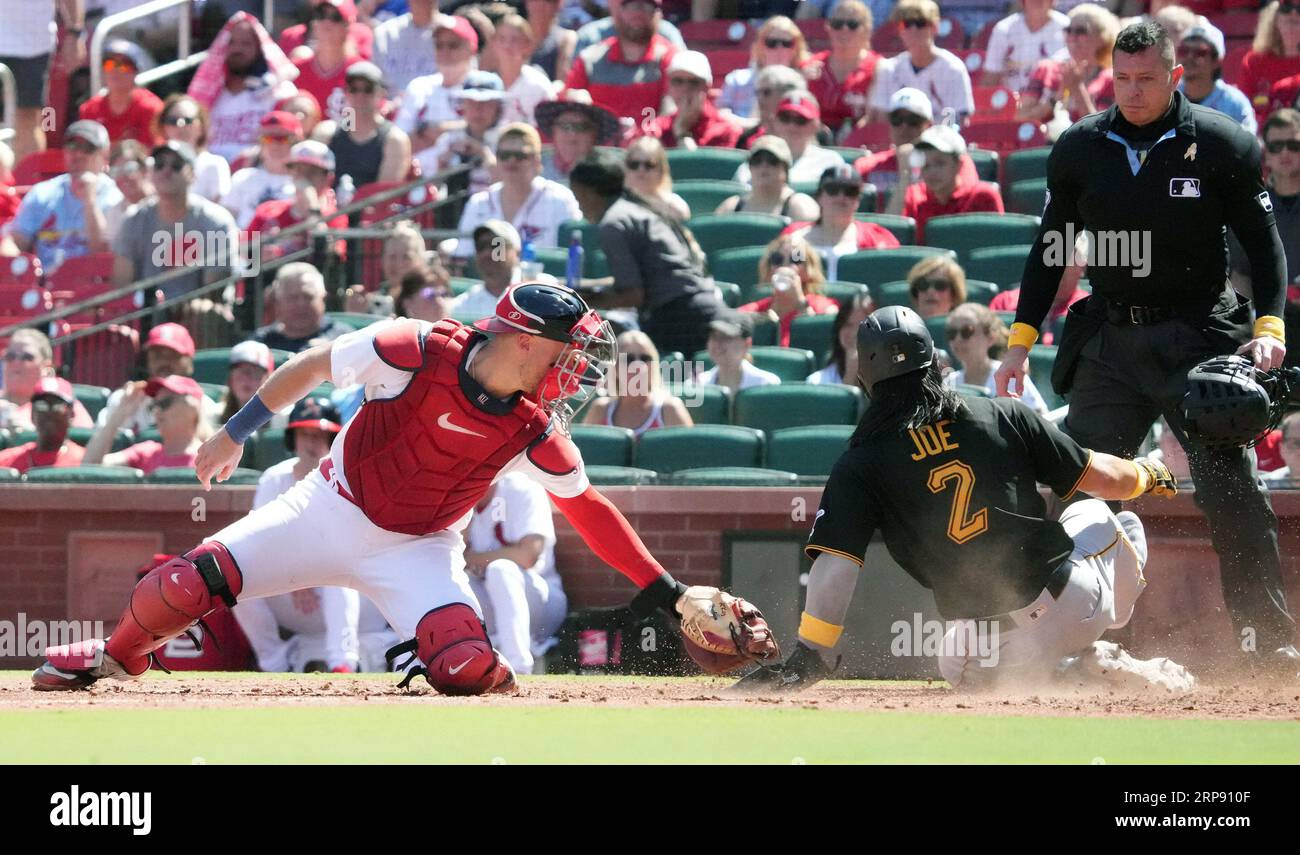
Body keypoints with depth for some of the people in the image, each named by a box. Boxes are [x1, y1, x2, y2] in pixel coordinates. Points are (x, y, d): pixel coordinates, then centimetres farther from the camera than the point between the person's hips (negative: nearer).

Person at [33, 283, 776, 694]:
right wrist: (238, 432, -3)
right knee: (188, 584, -13)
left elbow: (590, 511, -4)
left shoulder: (536, 432, -14)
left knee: (468, 667, -28)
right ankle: (116, 657, 17)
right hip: (331, 511, 0)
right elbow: (314, 365, -7)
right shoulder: (414, 352, -21)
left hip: (419, 551, 0)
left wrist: (673, 596, -8)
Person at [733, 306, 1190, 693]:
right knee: (1095, 516, 33)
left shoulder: (860, 464, -2)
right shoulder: (1002, 415, 3)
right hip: (1073, 600, 1)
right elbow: (1104, 478, 10)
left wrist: (808, 658, -10)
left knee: (958, 666, 36)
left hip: (990, 647, -1)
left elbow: (834, 566, -12)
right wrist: (1146, 473, 32)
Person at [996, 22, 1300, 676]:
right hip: (1109, 340, 3)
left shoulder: (1222, 144, -3)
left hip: (1199, 339, -3)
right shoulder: (1079, 149, 5)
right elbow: (1050, 247, 13)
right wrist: (1022, 339, 8)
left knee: (1230, 488, -8)